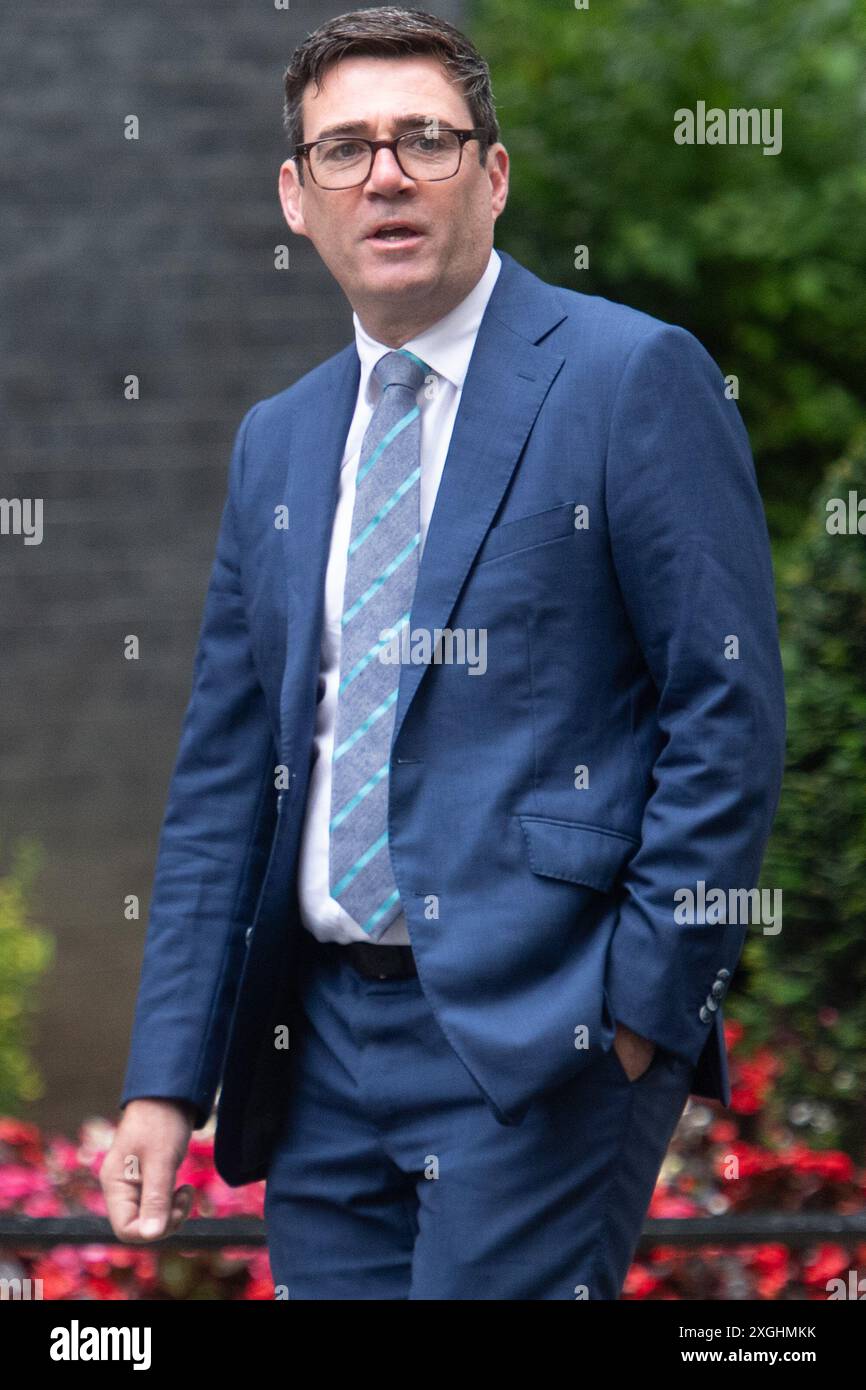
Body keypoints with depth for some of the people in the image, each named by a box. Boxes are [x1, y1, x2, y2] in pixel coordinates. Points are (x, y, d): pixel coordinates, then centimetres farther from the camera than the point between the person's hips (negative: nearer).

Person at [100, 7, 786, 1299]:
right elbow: (221, 779, 15)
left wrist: (645, 1005, -13)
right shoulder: (275, 441, 15)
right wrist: (166, 1082, 8)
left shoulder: (630, 378, -4)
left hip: (537, 1038, -6)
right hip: (322, 1044, 6)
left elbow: (728, 708, -8)